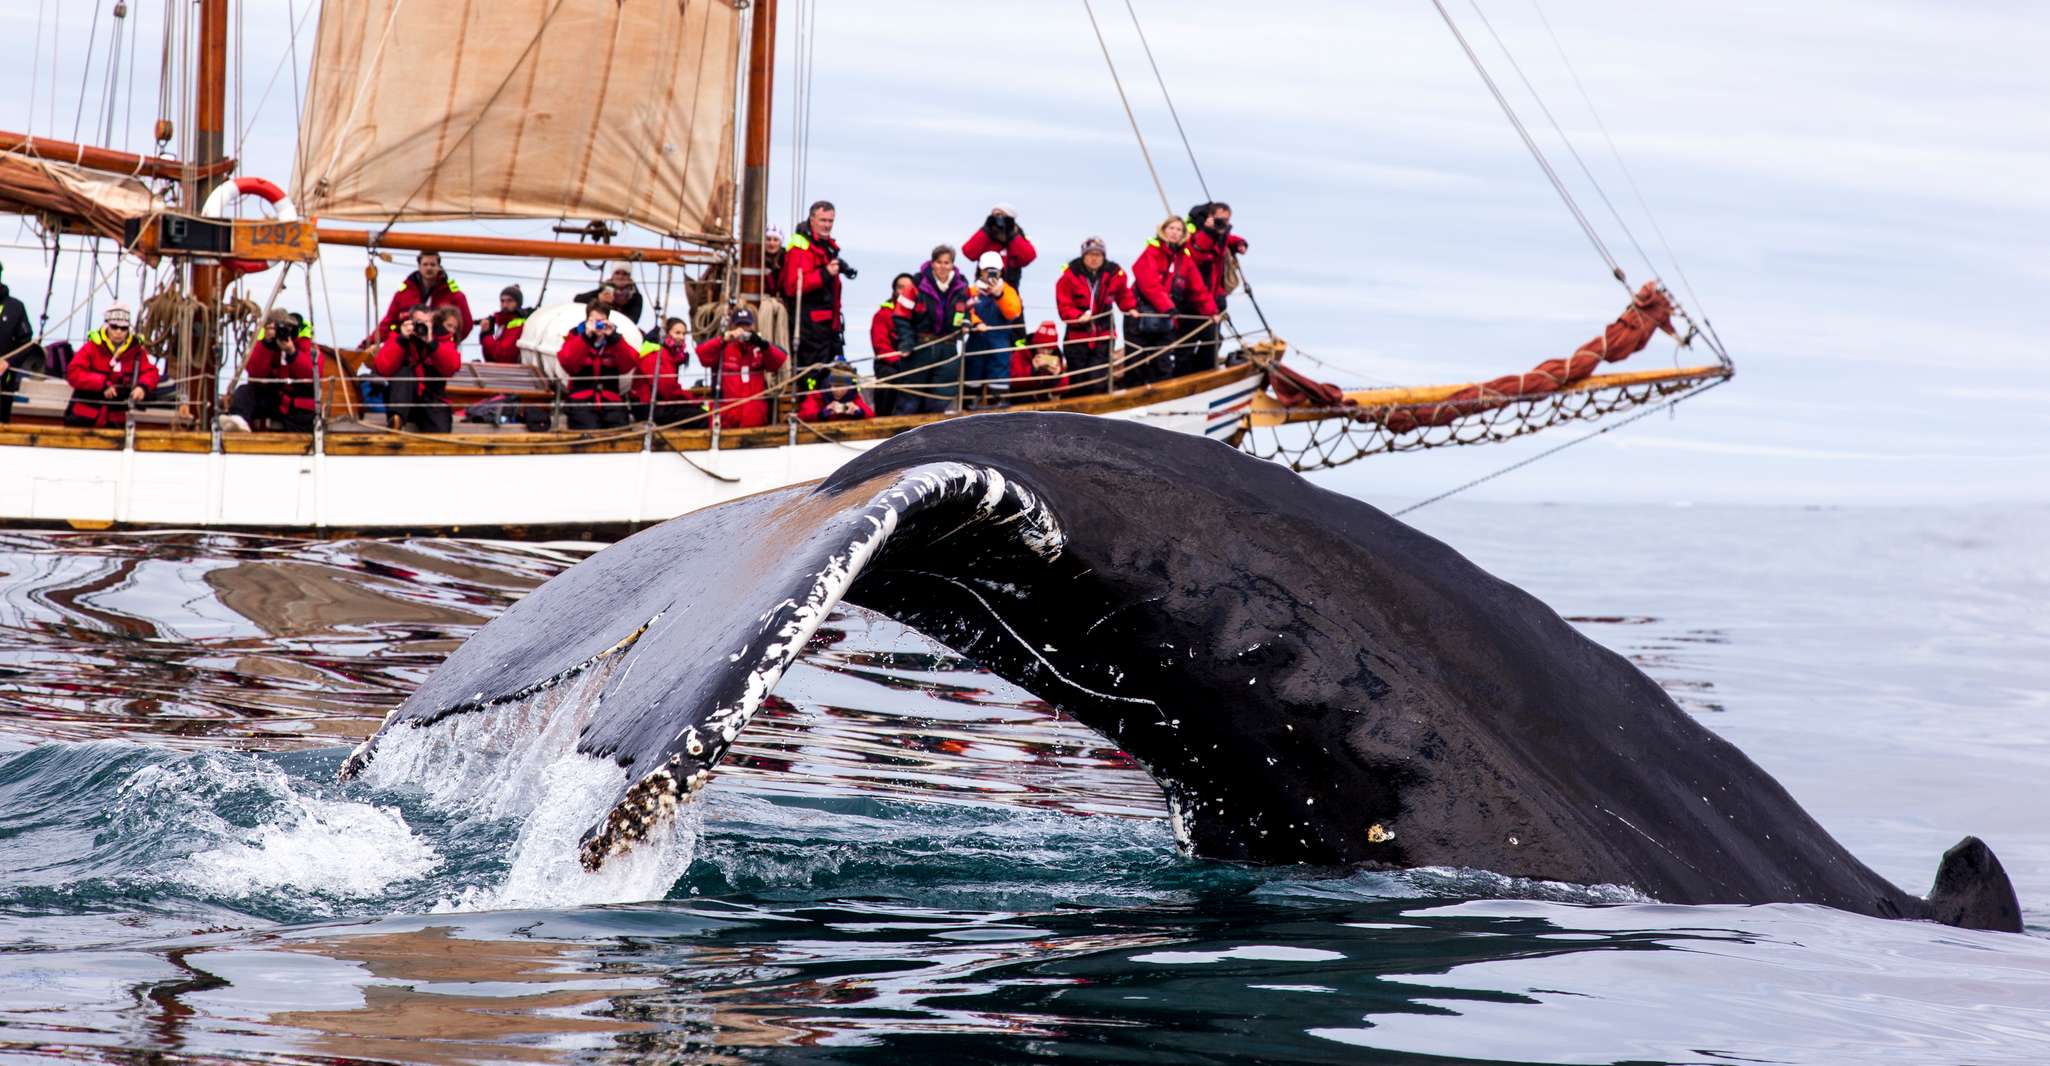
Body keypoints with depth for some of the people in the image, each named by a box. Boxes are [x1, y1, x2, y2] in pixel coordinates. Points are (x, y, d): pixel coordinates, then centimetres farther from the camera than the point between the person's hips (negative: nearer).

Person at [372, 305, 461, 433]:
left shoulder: (442, 337, 0)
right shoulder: (399, 336, -3)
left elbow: (451, 367, -18)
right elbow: (383, 369, -18)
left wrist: (431, 343, -27)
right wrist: (401, 340, -24)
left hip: (432, 400, -1)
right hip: (403, 398, 1)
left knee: (440, 431, -32)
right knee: (404, 371, -32)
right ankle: (396, 418, -45)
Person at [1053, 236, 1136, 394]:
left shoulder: (1115, 273, -3)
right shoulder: (1070, 274, -10)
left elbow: (1123, 294, 17)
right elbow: (1063, 304, -9)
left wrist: (1130, 307, 2)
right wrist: (1077, 316, -24)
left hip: (1104, 334, 1)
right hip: (1077, 334, 0)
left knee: (1098, 381, -8)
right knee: (1078, 381, 8)